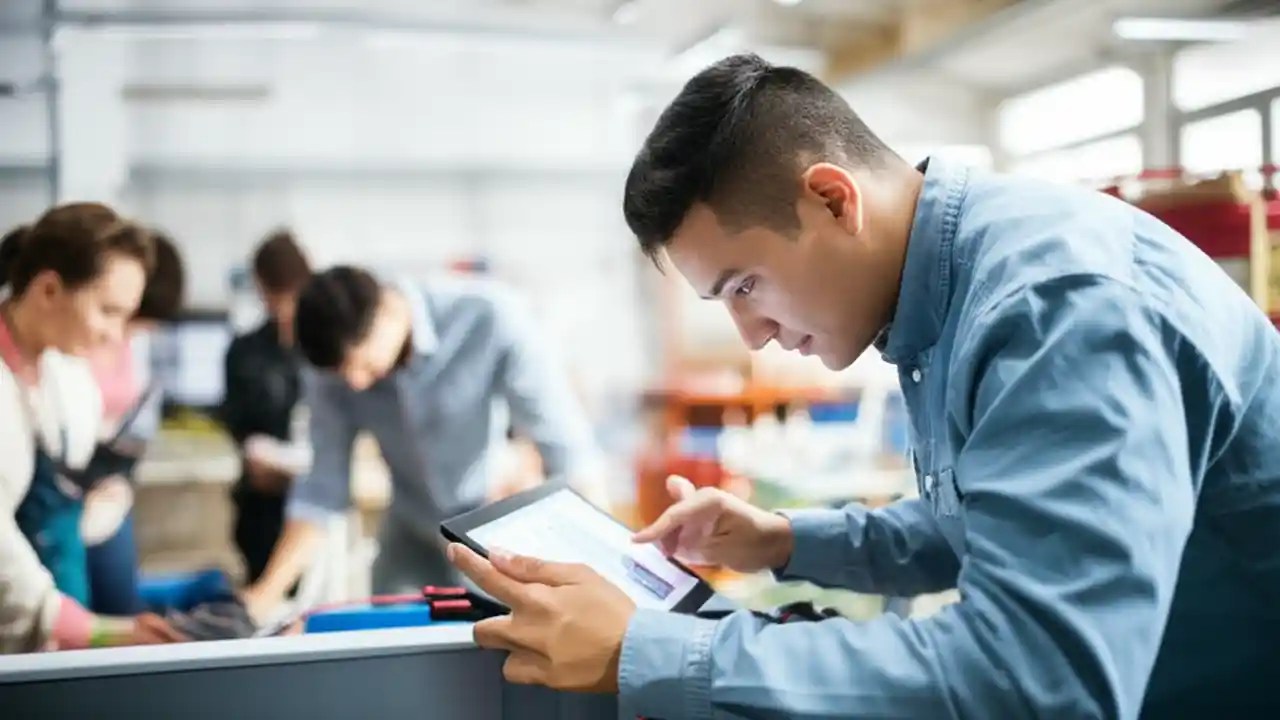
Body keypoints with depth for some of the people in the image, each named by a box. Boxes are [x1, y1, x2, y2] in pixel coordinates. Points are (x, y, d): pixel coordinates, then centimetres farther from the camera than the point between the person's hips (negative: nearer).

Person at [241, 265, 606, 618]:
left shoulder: (488, 317, -27)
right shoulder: (333, 363, -15)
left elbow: (565, 445, -25)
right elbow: (323, 485, -7)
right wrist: (267, 593, -12)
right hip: (412, 539, 4)